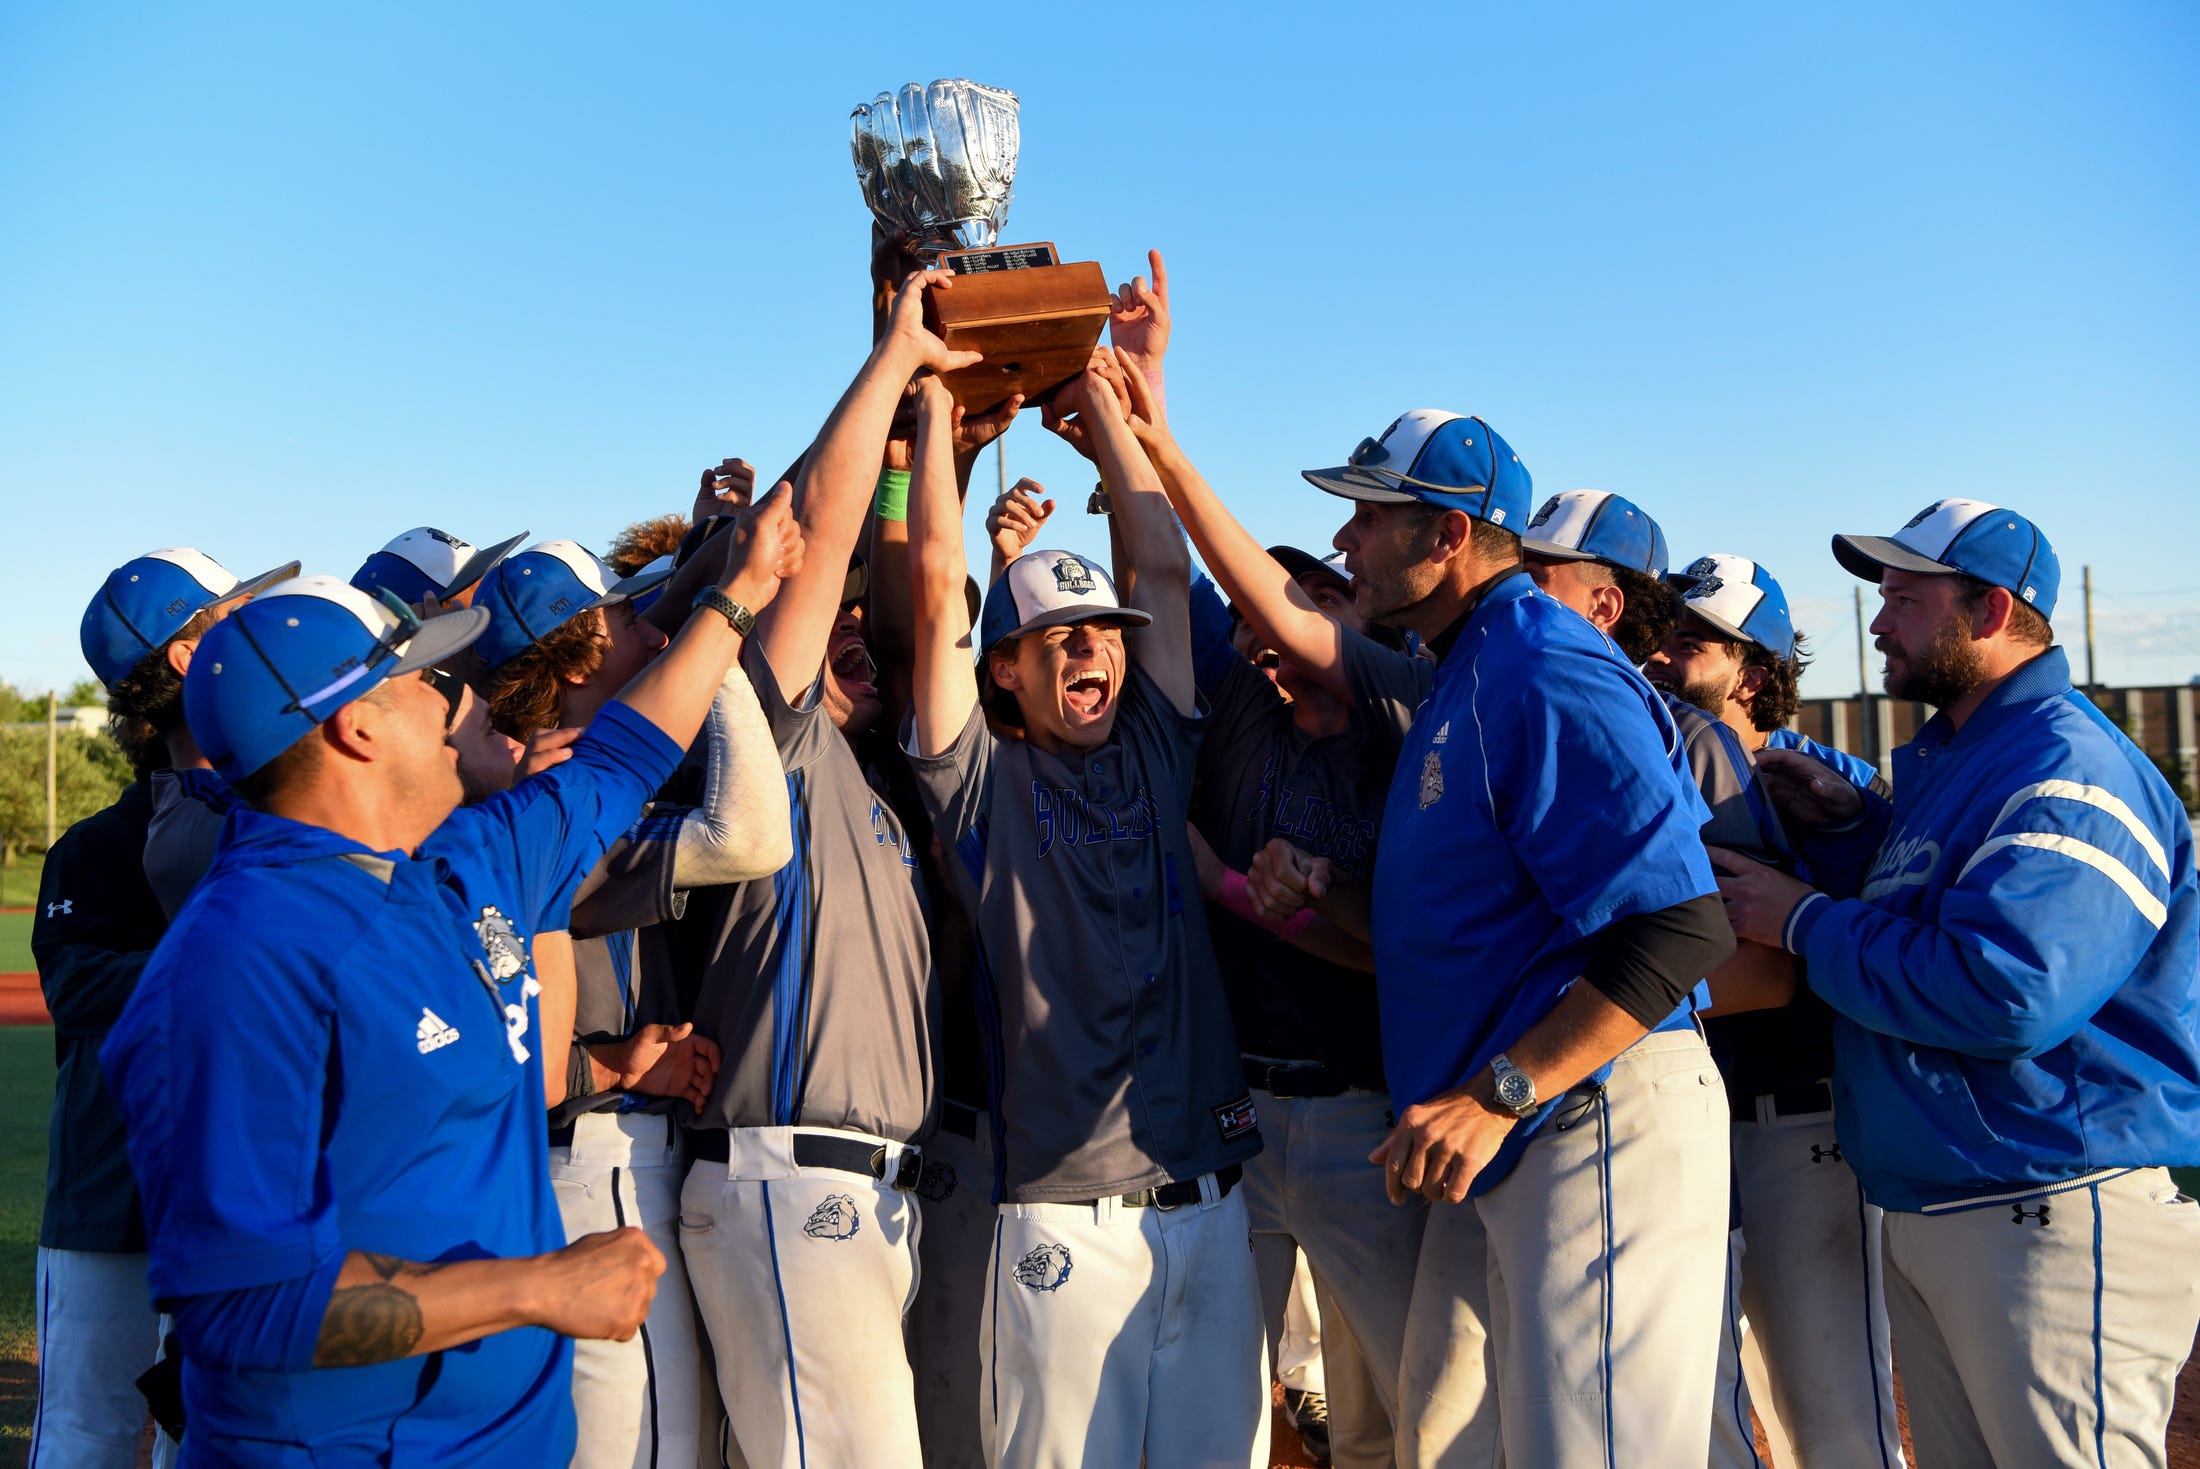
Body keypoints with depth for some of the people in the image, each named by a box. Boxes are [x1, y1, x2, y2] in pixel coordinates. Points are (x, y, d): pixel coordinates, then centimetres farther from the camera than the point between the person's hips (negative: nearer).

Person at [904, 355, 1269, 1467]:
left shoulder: (1152, 758, 11)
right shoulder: (987, 783, 0)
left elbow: (1166, 567, 11)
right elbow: (937, 582, -5)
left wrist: (1100, 396, 16)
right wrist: (933, 391, 2)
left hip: (1212, 1197, 4)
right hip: (1068, 1218, -4)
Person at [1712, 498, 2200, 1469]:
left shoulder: (2068, 770, -18)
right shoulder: (1945, 760, 14)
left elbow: (2002, 991, -30)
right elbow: (1904, 917, 19)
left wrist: (1804, 922, -19)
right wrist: (1842, 826, 4)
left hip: (2053, 1215, -10)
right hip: (1922, 1209, 10)